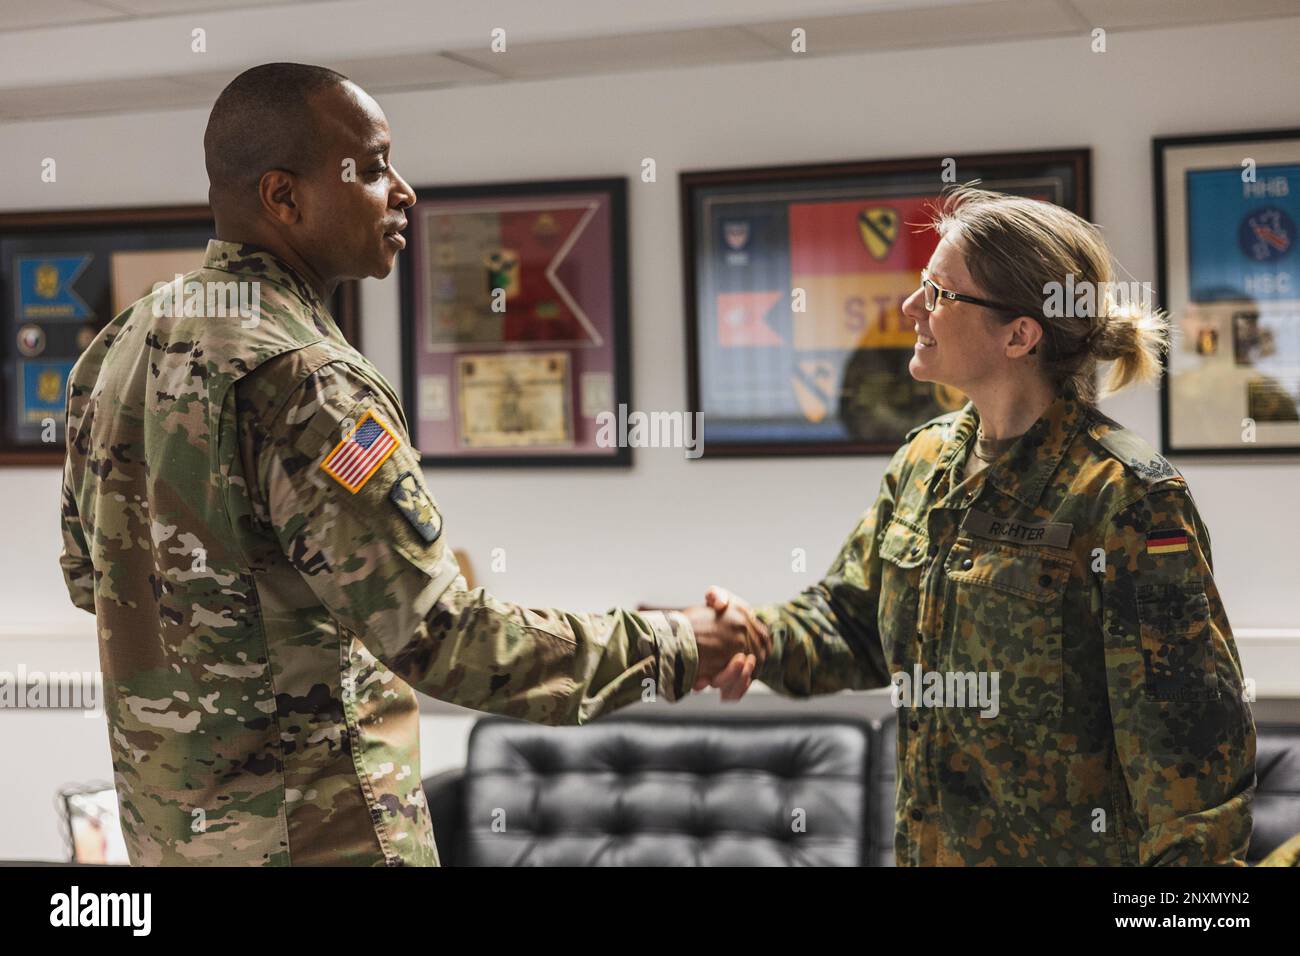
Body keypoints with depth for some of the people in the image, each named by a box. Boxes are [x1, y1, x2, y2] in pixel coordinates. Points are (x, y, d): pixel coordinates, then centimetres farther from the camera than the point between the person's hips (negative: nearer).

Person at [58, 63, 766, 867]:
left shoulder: (119, 349, 4)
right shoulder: (302, 385, -24)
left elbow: (89, 574, 16)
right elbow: (445, 642, -26)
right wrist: (671, 650, -16)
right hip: (313, 831, -8)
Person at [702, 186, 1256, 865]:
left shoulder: (1124, 497, -19)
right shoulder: (926, 460, 4)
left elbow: (1186, 740, -19)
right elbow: (854, 620, 12)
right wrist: (764, 639, -7)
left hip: (1072, 848, -7)